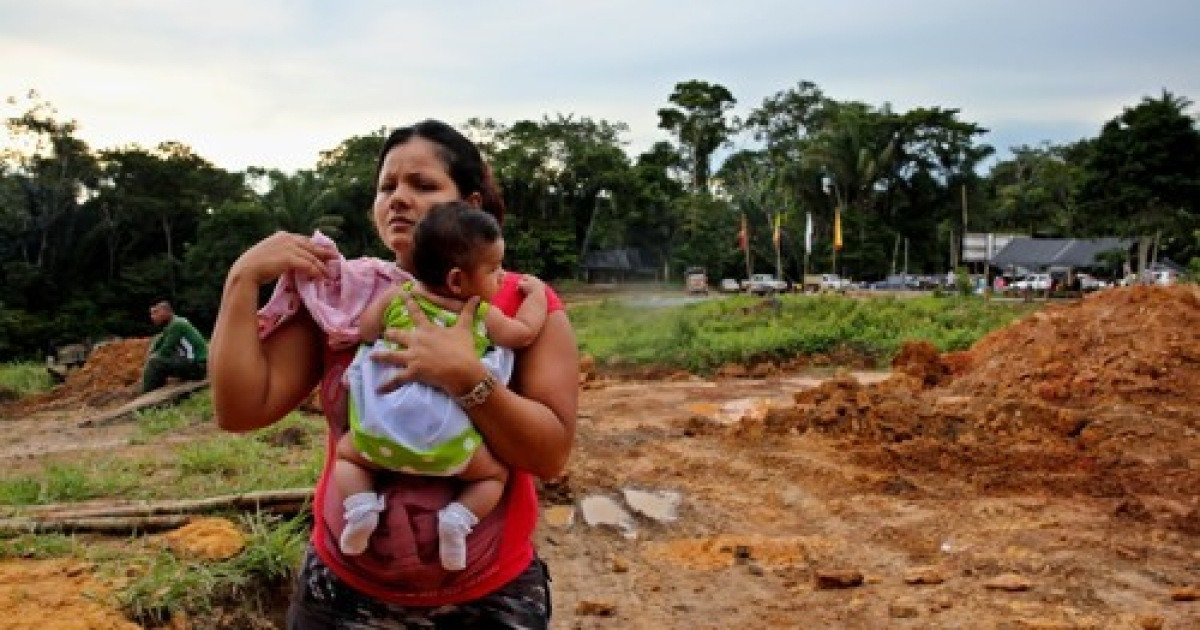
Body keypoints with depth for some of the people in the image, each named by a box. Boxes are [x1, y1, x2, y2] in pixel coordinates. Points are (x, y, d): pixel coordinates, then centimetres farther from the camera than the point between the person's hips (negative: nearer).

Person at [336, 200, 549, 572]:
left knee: (345, 452, 29)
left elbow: (364, 332, 13)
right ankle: (459, 519, -5)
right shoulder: (484, 315, 3)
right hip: (447, 443, -1)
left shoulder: (395, 296, 6)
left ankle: (361, 506, 2)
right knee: (496, 472, 20)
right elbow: (526, 332, 15)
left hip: (380, 432, 2)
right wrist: (536, 292, 29)